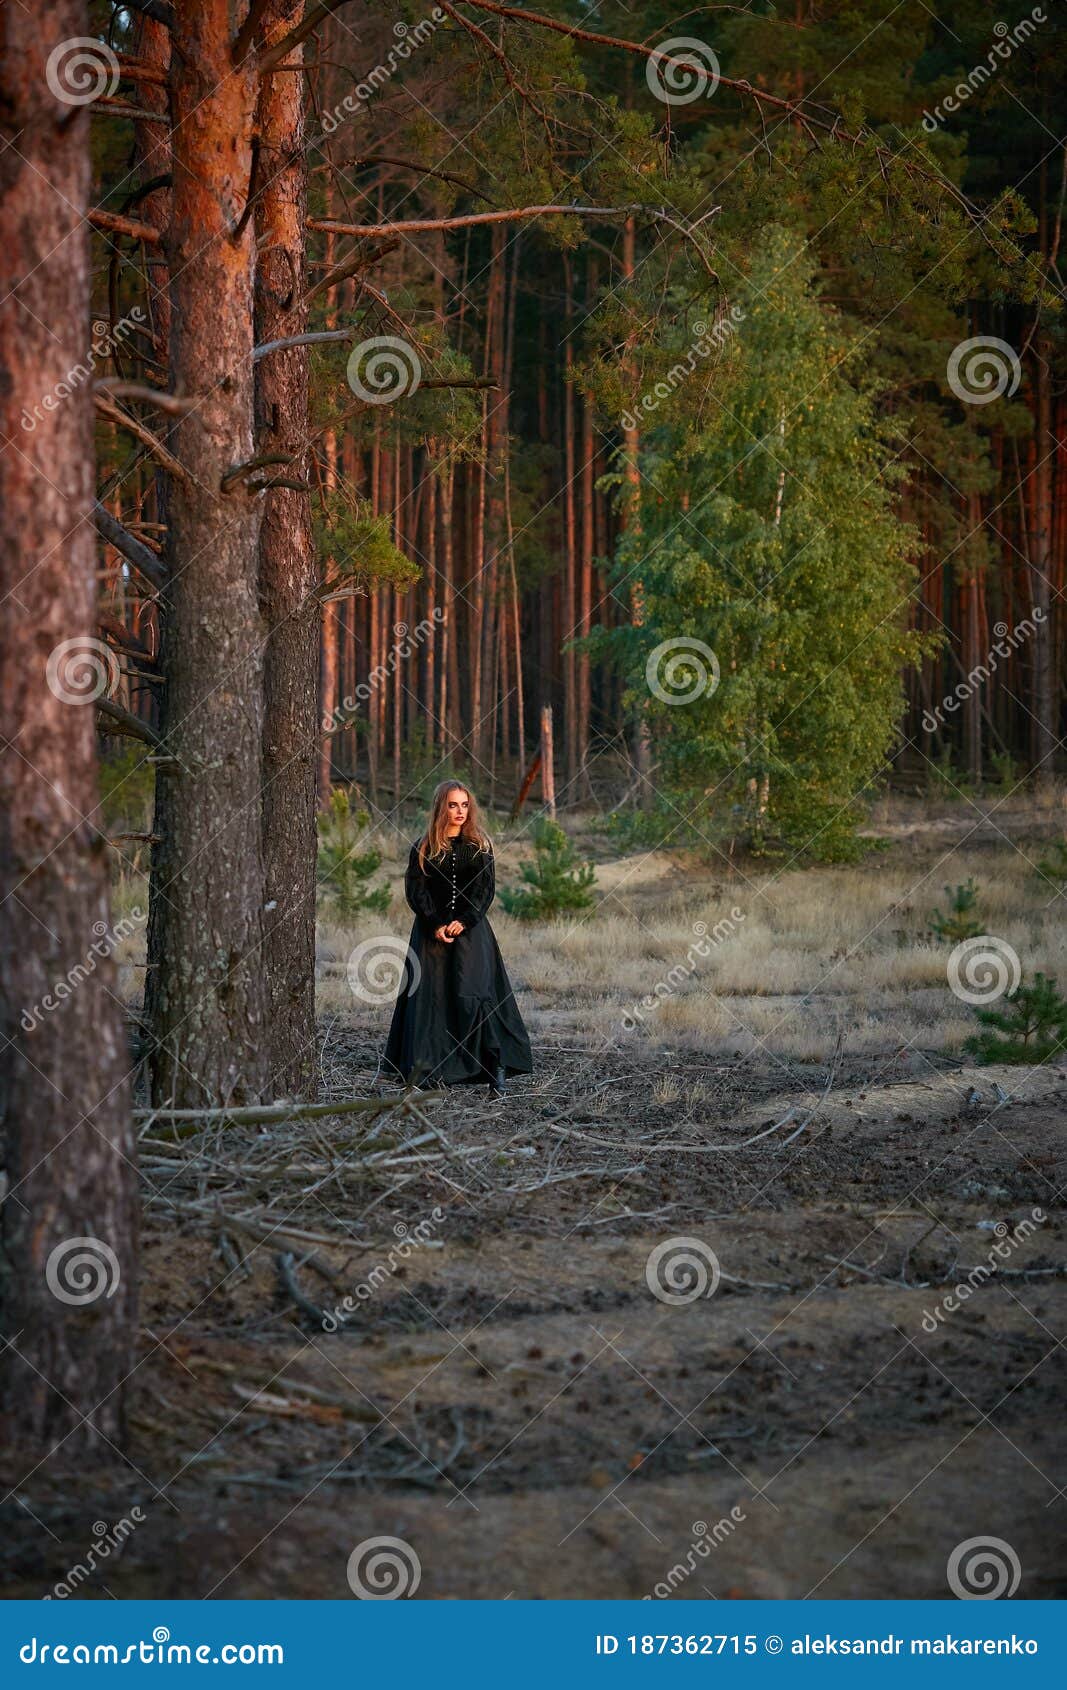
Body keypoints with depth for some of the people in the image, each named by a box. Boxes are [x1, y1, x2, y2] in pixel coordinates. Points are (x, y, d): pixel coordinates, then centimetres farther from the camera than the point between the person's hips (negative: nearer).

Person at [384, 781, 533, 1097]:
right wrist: (435, 925, -12)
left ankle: (495, 1069, -17)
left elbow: (485, 889, -1)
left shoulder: (480, 845, 6)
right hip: (431, 932, 1)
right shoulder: (424, 848, 6)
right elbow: (415, 890, 0)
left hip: (470, 930, -1)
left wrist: (463, 922, -13)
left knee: (472, 995, -14)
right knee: (430, 996, -2)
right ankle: (428, 1069, 3)